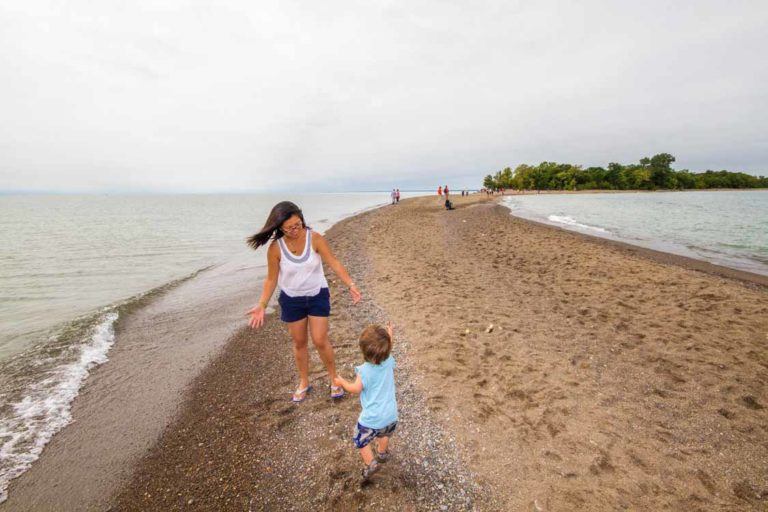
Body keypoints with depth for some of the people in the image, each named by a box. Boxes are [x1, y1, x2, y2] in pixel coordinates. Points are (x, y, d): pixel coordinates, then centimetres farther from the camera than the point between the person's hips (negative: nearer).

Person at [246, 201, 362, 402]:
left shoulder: (315, 238, -18)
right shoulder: (275, 248, -17)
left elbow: (334, 263, -15)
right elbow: (271, 279, -7)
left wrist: (351, 285, -23)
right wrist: (261, 305, -14)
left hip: (317, 296, -1)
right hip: (291, 299, 1)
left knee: (320, 341, 0)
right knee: (299, 343, 13)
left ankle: (334, 379, 24)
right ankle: (304, 383, 34)